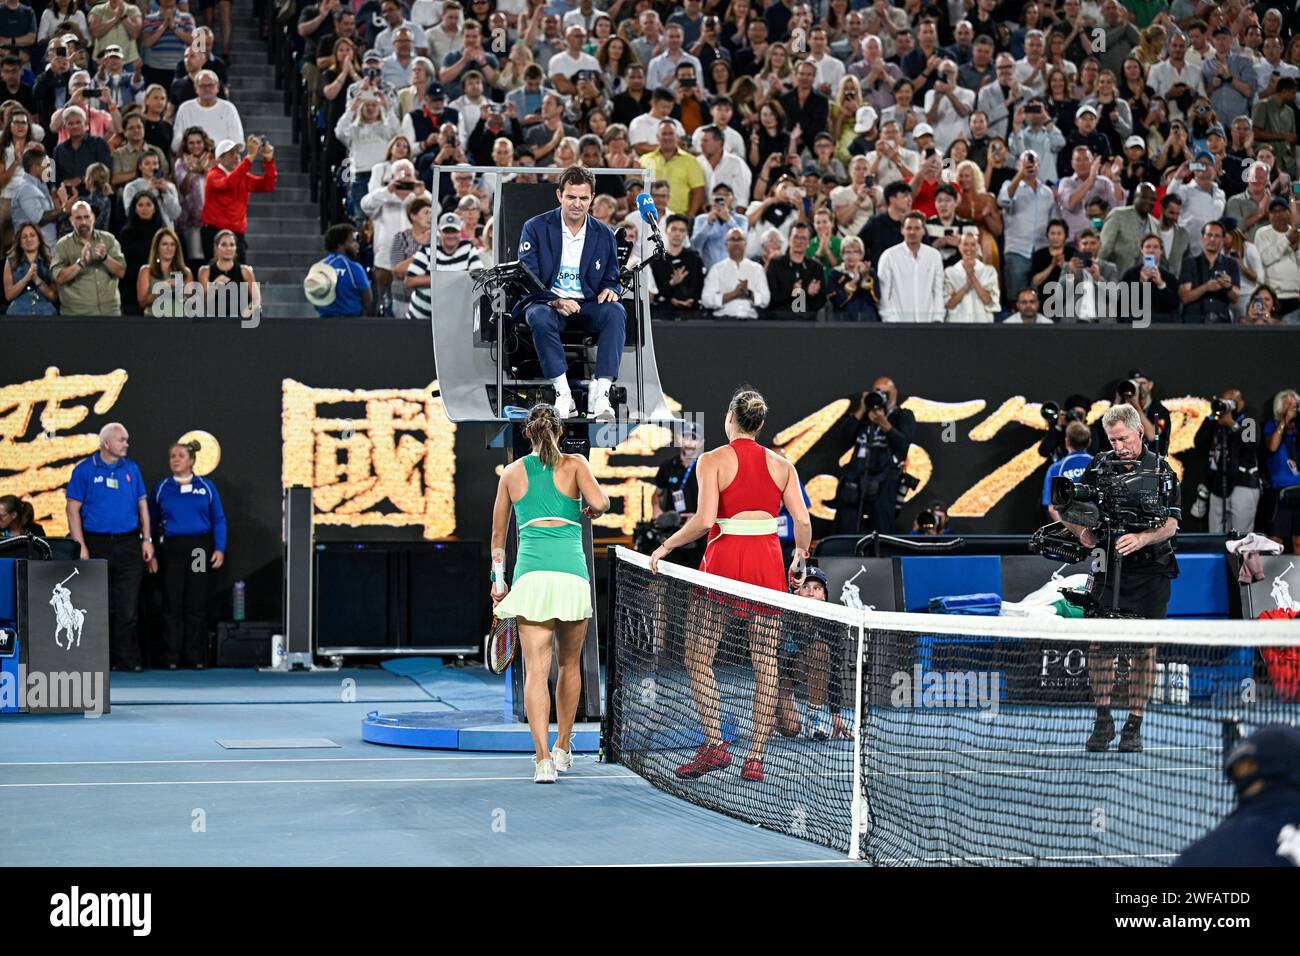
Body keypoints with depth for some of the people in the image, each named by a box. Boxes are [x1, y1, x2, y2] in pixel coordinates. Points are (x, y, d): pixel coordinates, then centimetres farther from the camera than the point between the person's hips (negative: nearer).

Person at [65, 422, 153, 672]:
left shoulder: (131, 469, 10)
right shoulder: (85, 470, -1)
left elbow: (142, 505, 15)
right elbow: (73, 509, -3)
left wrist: (147, 540, 6)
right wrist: (81, 547, -10)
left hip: (128, 545, 2)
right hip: (97, 545, -2)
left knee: (128, 607, -2)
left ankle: (127, 659, 2)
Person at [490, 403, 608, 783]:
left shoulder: (512, 472, 14)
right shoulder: (575, 464, 7)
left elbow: (498, 535, 18)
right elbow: (599, 502, -10)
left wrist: (498, 581, 26)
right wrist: (591, 509, 14)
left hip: (530, 571, 1)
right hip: (572, 570, 0)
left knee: (536, 670, -5)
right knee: (570, 664, 18)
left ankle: (543, 758, -20)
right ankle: (563, 748, 26)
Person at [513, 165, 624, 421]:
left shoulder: (604, 235, 11)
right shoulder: (535, 228, 1)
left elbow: (613, 280, 16)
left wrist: (610, 290, -11)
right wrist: (555, 301, -24)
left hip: (586, 305, 2)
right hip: (546, 302, -2)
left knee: (616, 312, -31)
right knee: (540, 317, -38)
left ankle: (600, 393, -38)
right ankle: (563, 395, -38)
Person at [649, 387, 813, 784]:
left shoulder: (713, 460, -3)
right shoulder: (781, 465, 7)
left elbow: (705, 518, -14)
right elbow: (803, 521, 2)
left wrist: (666, 546, -3)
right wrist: (800, 558, 19)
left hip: (724, 559, -3)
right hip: (769, 562, 3)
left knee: (698, 655, 7)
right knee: (765, 661, 4)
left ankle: (714, 743, -3)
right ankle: (755, 757, 2)